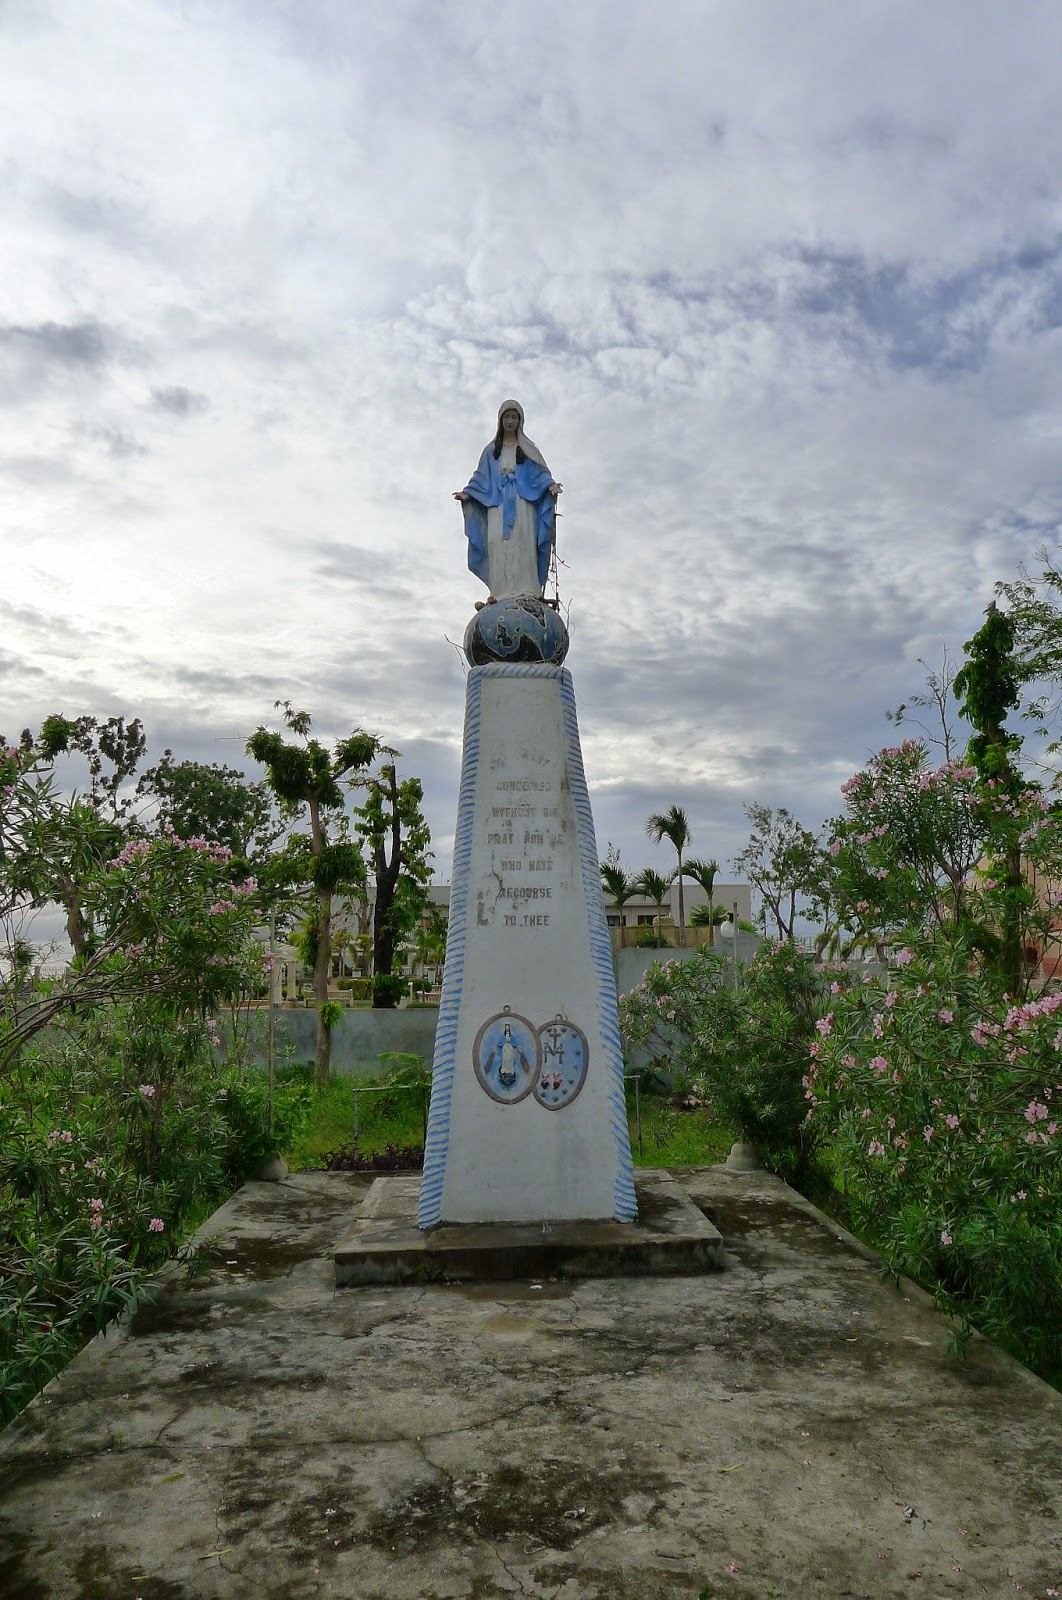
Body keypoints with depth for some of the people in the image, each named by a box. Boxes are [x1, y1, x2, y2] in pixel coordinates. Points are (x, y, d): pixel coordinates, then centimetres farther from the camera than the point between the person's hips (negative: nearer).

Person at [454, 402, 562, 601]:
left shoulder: (528, 449, 17)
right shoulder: (491, 450, 21)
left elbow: (540, 473, 7)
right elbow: (481, 477, 17)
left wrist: (550, 485, -13)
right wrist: (467, 493, 1)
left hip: (521, 501, -2)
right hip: (498, 503, 2)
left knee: (522, 542, -17)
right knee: (498, 543, -14)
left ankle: (526, 590, -25)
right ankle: (501, 592, -20)